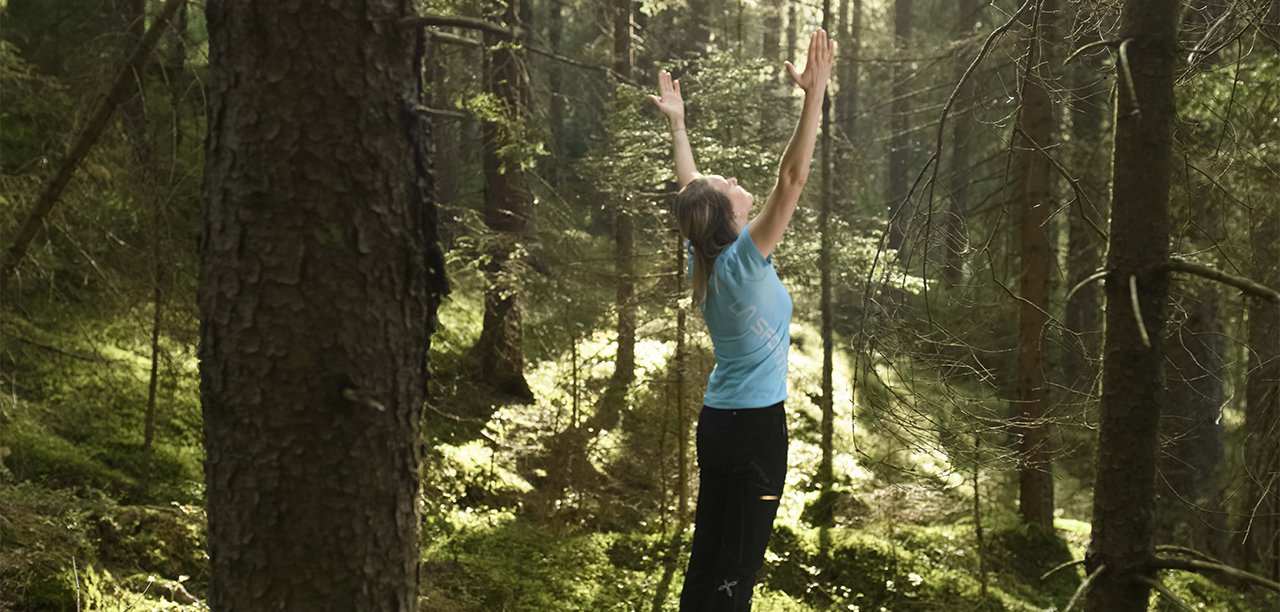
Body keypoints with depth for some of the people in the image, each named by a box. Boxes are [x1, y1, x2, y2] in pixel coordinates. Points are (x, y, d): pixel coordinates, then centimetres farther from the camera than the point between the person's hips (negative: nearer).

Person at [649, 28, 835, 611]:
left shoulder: (702, 257, 0)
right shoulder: (743, 259, -19)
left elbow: (689, 186, 16)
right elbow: (791, 178, -26)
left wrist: (676, 123, 25)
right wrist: (814, 93, -28)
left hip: (716, 422, 8)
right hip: (756, 426, -8)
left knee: (707, 554, 13)